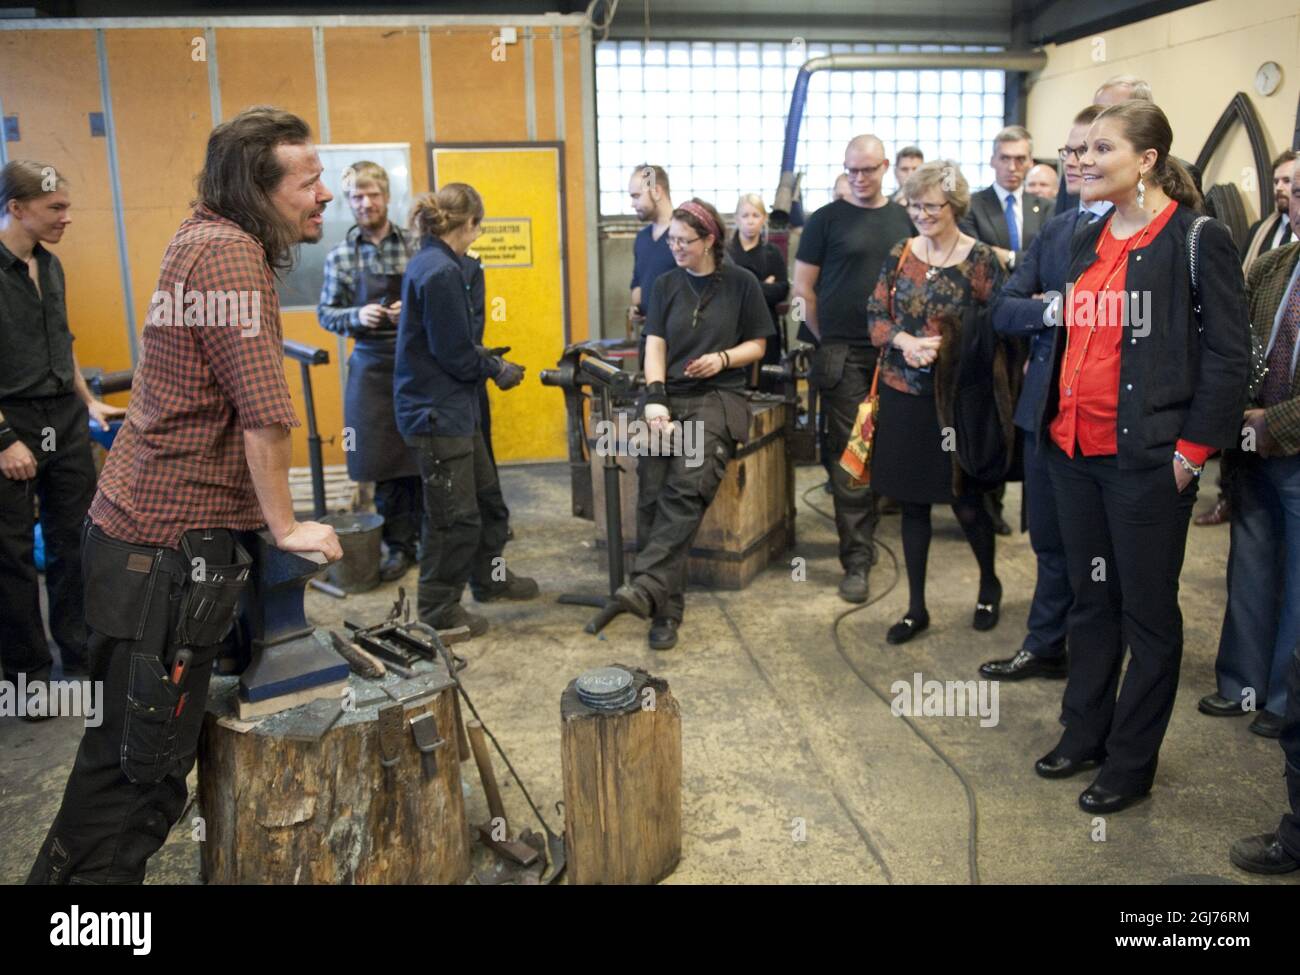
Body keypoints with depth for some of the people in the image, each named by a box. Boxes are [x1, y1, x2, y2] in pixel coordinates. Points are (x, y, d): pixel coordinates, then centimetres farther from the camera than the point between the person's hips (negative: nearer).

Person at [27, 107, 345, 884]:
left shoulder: (207, 238, 14)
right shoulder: (228, 251, -17)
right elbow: (265, 412, -23)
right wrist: (286, 525, -10)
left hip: (147, 529, 10)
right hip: (169, 544, -10)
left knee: (132, 747, 20)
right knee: (145, 761, 1)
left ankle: (67, 874, 34)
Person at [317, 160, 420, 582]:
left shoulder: (415, 246, -1)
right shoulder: (339, 255, 2)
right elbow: (326, 314, 5)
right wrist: (357, 315, -14)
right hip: (373, 365, 1)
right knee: (384, 457, 3)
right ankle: (399, 545, 14)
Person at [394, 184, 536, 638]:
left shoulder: (427, 263, 10)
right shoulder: (441, 272, -22)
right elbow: (455, 354, -21)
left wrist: (489, 360, 10)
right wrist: (497, 371, -6)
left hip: (453, 406, 10)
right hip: (437, 411, -10)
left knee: (486, 495, 22)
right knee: (454, 515, 1)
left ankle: (489, 576, 40)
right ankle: (438, 610, 16)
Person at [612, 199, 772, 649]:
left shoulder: (741, 283, 7)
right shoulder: (666, 285, 15)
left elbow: (757, 345, 11)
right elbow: (655, 347, 6)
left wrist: (724, 358, -10)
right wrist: (655, 400, -11)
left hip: (720, 396, -2)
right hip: (671, 396, 3)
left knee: (687, 486, -30)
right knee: (652, 493, -21)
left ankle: (647, 586, -35)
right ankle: (667, 609, -16)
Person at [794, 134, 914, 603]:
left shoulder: (905, 219, 11)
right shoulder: (827, 220, 2)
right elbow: (803, 288, 2)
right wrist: (826, 339, -1)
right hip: (844, 354, -4)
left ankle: (863, 528, 28)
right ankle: (857, 560, -3)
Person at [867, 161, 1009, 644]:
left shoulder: (980, 259, -7)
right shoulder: (901, 253, 5)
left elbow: (995, 328, -8)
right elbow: (875, 317, 5)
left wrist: (945, 347, -19)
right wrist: (904, 341, -13)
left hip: (957, 398, -3)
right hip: (904, 393, 4)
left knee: (966, 500, 6)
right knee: (912, 501, 10)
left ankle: (989, 585, 35)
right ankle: (916, 607, 22)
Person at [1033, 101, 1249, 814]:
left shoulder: (1197, 240, -8)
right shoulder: (1087, 241, 12)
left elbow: (1228, 353, -10)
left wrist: (1193, 447, -13)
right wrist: (1055, 417, 13)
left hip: (1146, 459, -7)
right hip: (1073, 449, 7)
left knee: (1147, 611, 5)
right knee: (1090, 597, 17)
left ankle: (1131, 762, 19)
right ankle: (1084, 733, 31)